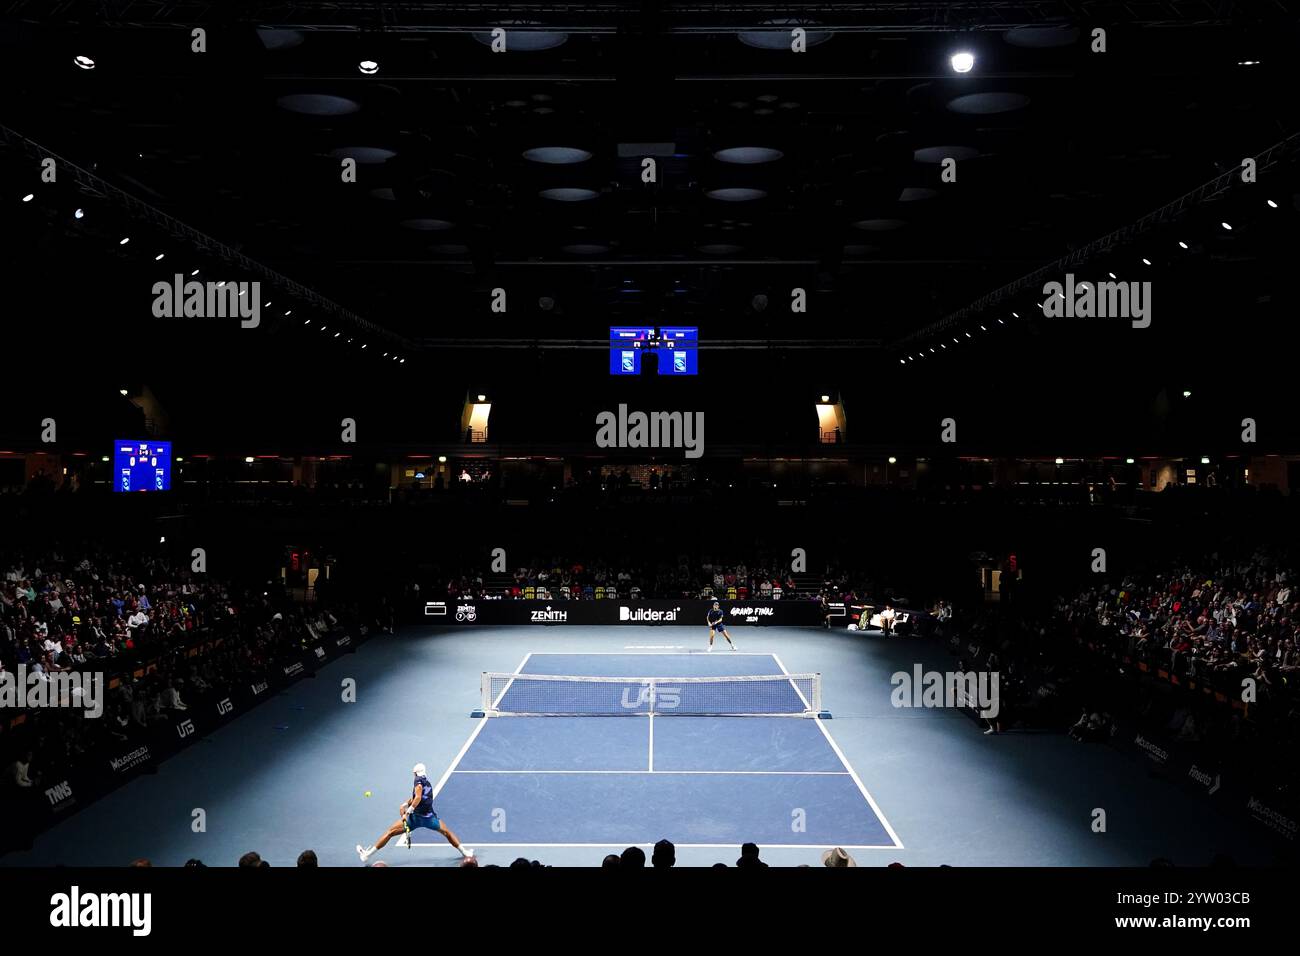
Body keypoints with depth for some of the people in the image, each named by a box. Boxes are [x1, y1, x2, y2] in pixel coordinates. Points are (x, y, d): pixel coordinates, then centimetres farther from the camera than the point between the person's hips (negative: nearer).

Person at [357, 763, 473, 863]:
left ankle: (367, 854, 6)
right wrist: (405, 805, 15)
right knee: (446, 832, 28)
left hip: (416, 817, -5)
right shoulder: (428, 784, 17)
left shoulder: (419, 780, -4)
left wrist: (408, 811, -21)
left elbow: (418, 798, -18)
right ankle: (464, 851, 27)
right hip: (429, 817, 5)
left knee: (390, 832, 5)